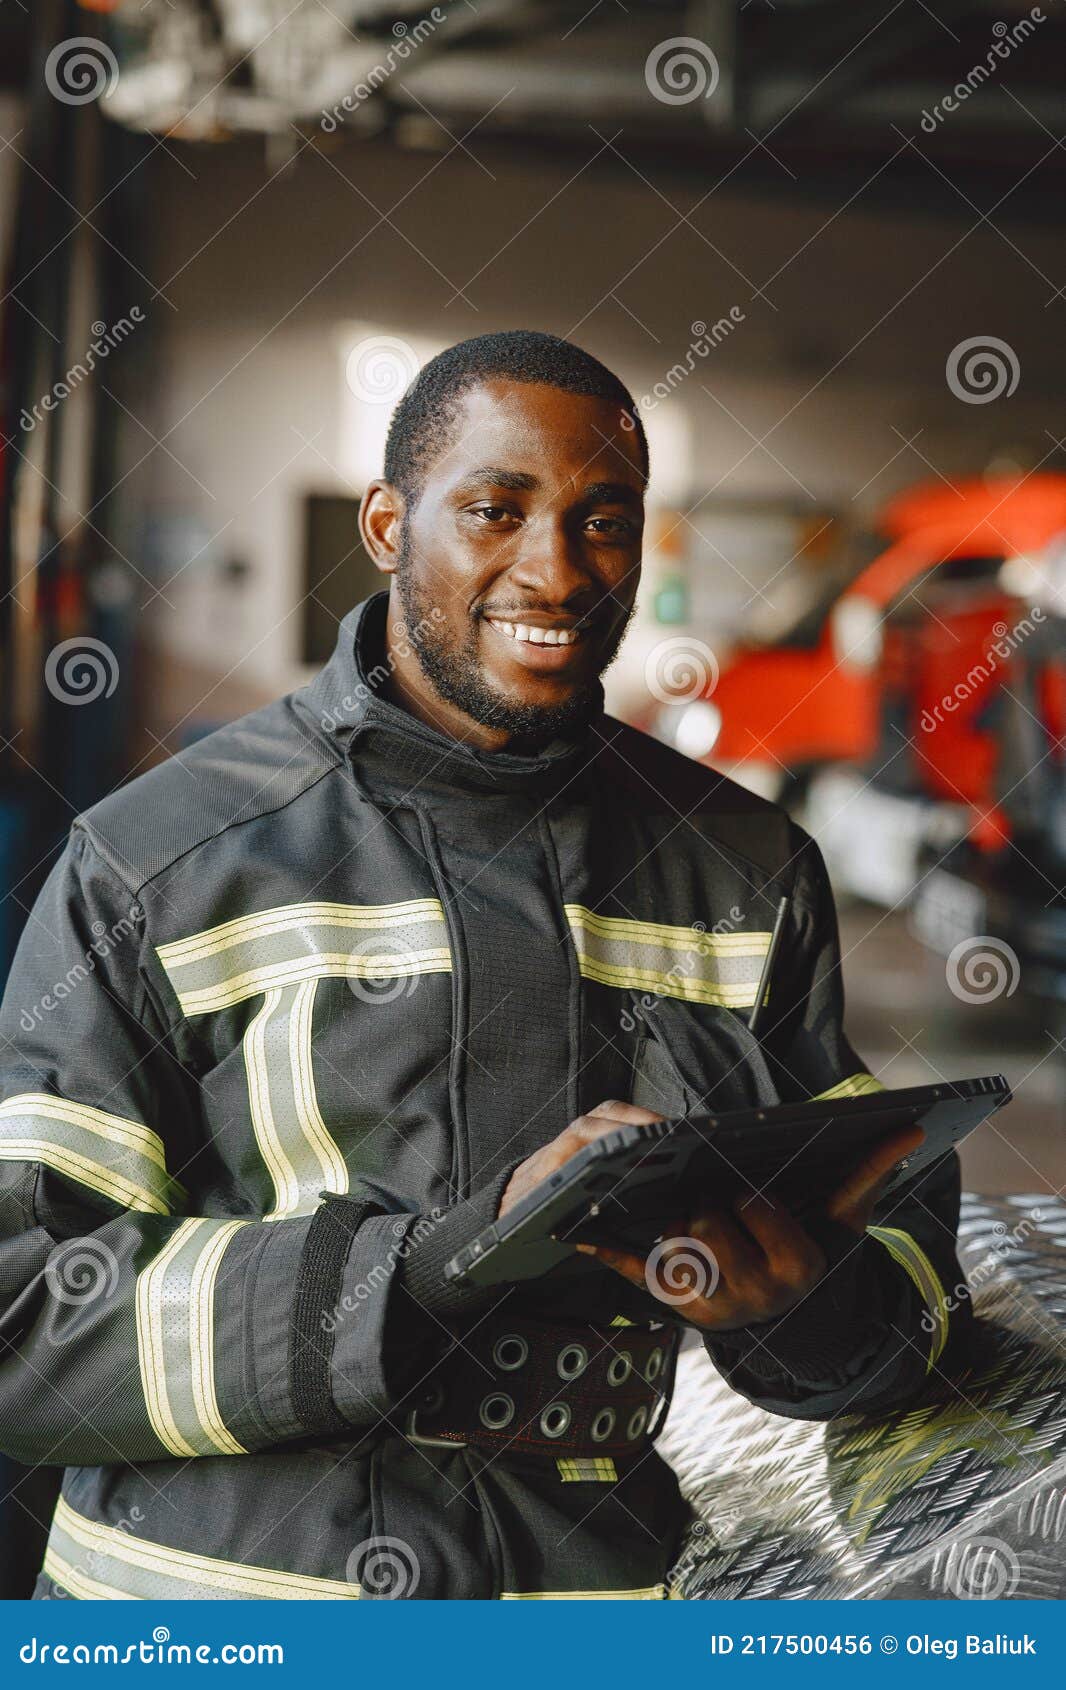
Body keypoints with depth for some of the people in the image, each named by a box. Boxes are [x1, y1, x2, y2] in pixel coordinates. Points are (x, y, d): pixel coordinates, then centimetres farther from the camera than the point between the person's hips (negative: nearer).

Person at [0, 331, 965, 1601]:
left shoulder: (755, 874, 8)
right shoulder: (151, 864, -2)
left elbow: (905, 1247, 9)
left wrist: (796, 1305, -15)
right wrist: (469, 1250, -18)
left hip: (609, 1587, 3)